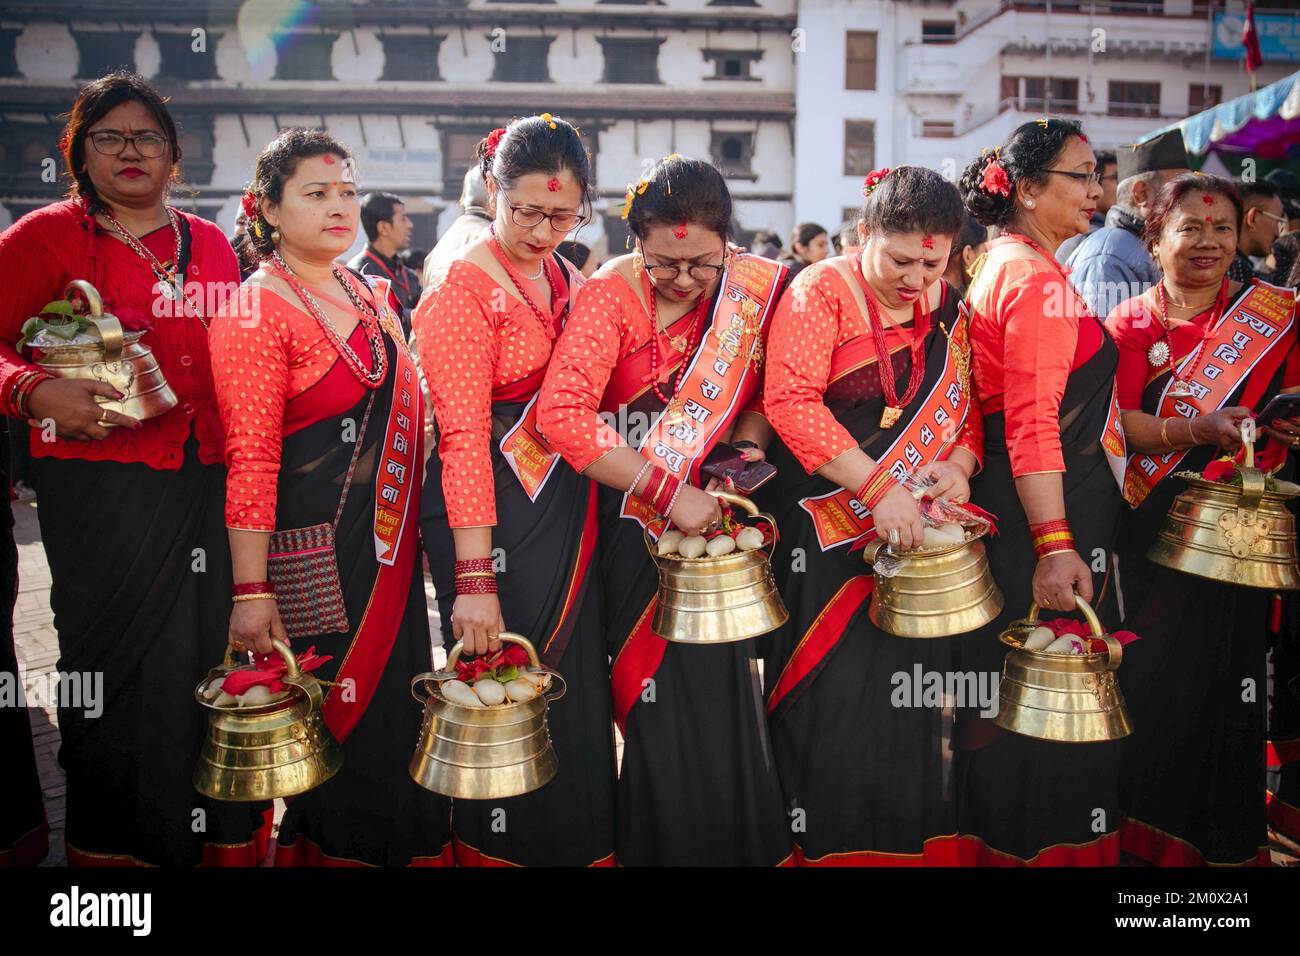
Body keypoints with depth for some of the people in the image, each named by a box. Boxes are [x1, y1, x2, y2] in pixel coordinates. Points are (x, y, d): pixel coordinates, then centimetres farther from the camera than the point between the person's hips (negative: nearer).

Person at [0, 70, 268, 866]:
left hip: (206, 477, 4)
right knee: (121, 668, 2)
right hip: (100, 481, -3)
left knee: (213, 654, 5)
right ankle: (115, 844, 21)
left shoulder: (210, 245, 16)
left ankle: (223, 840, 22)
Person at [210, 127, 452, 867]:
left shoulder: (373, 297, 13)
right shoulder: (256, 309, -8)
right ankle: (325, 848, 24)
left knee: (400, 720, 13)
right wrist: (250, 591, -18)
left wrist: (412, 530, 16)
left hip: (390, 549, 7)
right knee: (336, 734, 3)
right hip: (313, 555, -7)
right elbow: (251, 459, -15)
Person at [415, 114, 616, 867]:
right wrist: (474, 577, -22)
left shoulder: (570, 280, 11)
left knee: (579, 695, 14)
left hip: (569, 507, 7)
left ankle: (585, 845, 32)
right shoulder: (463, 289, -11)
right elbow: (463, 436, -18)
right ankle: (501, 847, 25)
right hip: (498, 518, -7)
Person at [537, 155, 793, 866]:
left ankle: (737, 839, 31)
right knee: (660, 694, 2)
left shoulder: (754, 288, -3)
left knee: (723, 686, 10)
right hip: (635, 520, -3)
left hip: (713, 508, 3)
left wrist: (748, 443, -9)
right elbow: (562, 413, -26)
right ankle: (661, 841, 26)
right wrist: (668, 490, -27)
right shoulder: (612, 294, -14)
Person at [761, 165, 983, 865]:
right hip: (822, 535, -5)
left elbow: (971, 405, 14)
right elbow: (790, 399, -20)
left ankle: (910, 842, 29)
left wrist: (959, 463, -8)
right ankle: (816, 841, 19)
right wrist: (878, 487, -26)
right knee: (829, 695, 0)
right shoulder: (822, 290, -9)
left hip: (917, 532, 6)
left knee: (907, 696, 12)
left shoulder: (948, 307, 9)